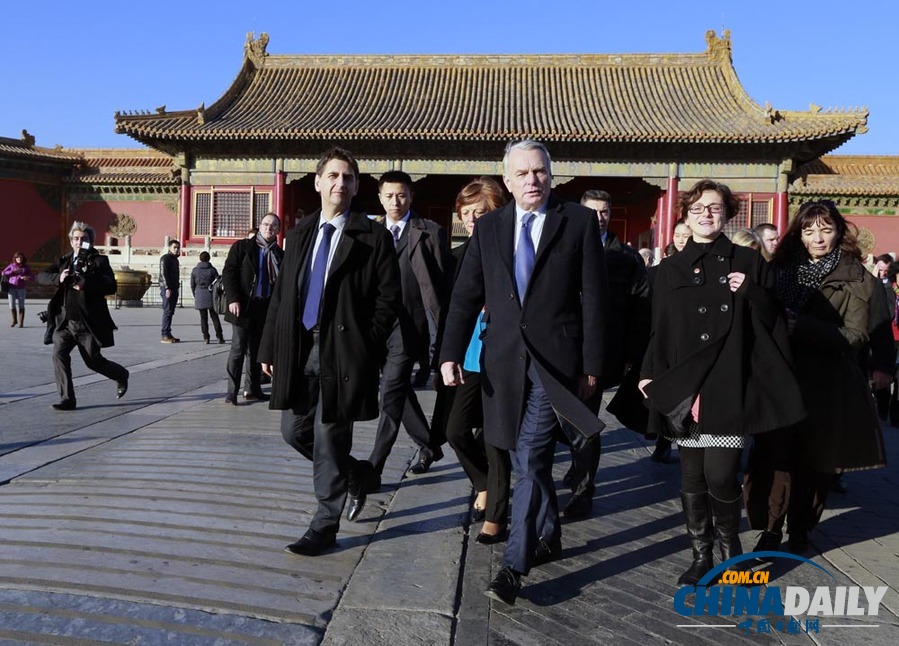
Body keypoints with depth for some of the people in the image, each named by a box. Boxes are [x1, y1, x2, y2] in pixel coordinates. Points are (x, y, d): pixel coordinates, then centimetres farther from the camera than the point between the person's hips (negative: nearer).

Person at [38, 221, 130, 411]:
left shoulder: (99, 261, -4)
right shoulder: (64, 260, 11)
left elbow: (111, 287, -17)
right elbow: (41, 276, 3)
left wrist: (85, 283, -30)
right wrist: (58, 278, -17)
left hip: (88, 322, -4)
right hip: (65, 321, 4)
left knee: (94, 361, 7)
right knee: (59, 354, -12)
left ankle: (121, 376, 36)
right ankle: (67, 399, -5)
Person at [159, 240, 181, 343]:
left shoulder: (175, 259, 20)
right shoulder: (165, 258, -7)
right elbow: (163, 274, -15)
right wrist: (167, 288, -22)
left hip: (174, 289, 9)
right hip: (167, 289, -9)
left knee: (170, 312, 9)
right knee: (167, 311, -10)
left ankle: (168, 334, 12)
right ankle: (165, 336, -10)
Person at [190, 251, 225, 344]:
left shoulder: (195, 270, 1)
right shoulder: (212, 270, -4)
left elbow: (192, 285, 4)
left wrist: (195, 296, 15)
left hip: (200, 297, 1)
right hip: (211, 296, -1)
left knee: (203, 318, 6)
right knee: (214, 317, 6)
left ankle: (206, 337, 3)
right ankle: (219, 337, 4)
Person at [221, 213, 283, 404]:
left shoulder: (279, 254, 9)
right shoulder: (242, 247, 0)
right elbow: (228, 273, -5)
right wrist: (233, 299, -14)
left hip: (266, 308, 4)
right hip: (243, 306, -4)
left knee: (256, 350, 11)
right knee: (238, 349, -3)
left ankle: (253, 389, 20)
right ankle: (232, 392, 1)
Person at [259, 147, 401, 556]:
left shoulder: (372, 237, -3)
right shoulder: (298, 234, 13)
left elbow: (388, 299, -6)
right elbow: (282, 295, 13)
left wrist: (365, 349, -12)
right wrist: (271, 347, 9)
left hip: (341, 353, -6)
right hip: (298, 351, 6)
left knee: (329, 439, 0)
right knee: (294, 431, 12)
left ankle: (325, 527, 16)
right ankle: (354, 473, 36)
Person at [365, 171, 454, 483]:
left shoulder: (430, 232, 0)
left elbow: (442, 282, -2)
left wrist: (437, 332, -7)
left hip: (409, 324, -6)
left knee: (391, 392, -10)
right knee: (399, 390, 14)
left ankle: (374, 468, -3)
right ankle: (429, 444, 34)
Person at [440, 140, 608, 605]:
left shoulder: (579, 222, 0)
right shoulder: (488, 228, 10)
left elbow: (593, 298, -2)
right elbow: (466, 297, 6)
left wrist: (591, 365, -5)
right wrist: (451, 354, -5)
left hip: (555, 360, -4)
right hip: (504, 361, 4)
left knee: (530, 460, -8)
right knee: (528, 459, 15)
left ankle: (514, 566, 2)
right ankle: (549, 536, 36)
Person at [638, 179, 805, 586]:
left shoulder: (748, 262, 6)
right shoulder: (670, 270, 10)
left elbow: (771, 320, 6)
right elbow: (660, 329, 9)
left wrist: (751, 293, -11)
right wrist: (650, 373, 0)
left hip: (730, 385, -2)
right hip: (683, 386, 2)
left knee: (720, 476, -8)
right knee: (692, 477, 7)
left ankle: (730, 548, 19)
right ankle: (701, 556, 22)